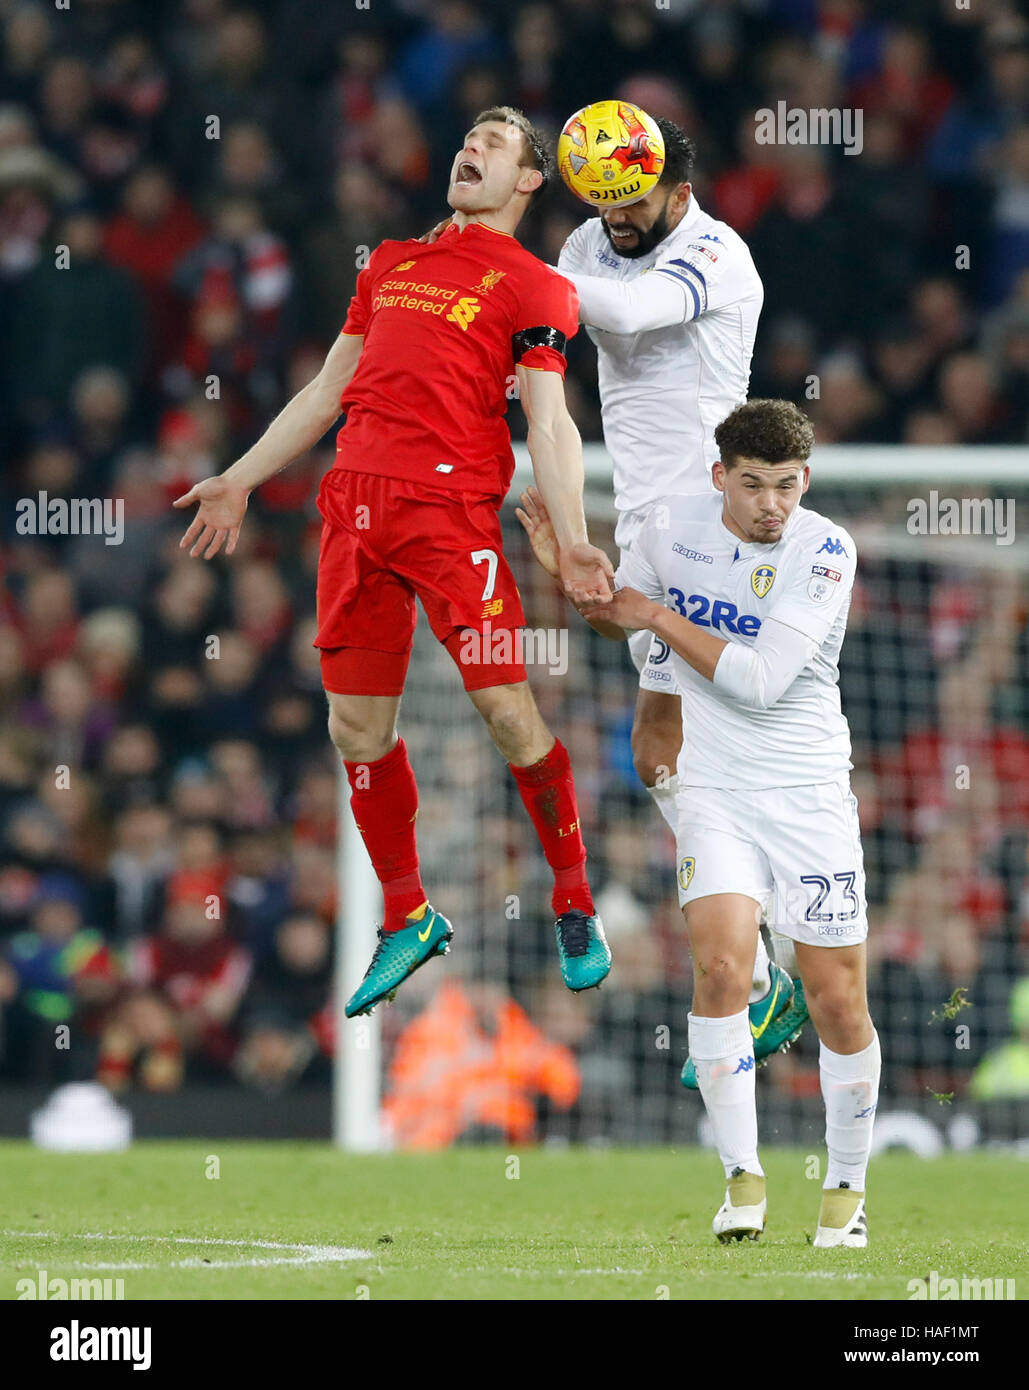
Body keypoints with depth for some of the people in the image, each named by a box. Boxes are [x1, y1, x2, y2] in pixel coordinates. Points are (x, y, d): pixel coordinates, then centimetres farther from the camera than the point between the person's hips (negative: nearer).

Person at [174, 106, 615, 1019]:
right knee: (358, 729, 5)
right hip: (357, 503, 6)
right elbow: (329, 389, 29)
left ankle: (576, 907, 4)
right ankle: (407, 921, 18)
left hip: (454, 508, -6)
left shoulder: (531, 285, 5)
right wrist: (238, 482, 29)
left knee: (507, 711, -11)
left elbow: (550, 420, -4)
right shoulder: (391, 266, 23)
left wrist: (569, 539, -16)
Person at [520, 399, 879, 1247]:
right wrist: (568, 570, 0)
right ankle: (743, 1177, -9)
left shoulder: (825, 551, -12)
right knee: (722, 963, -20)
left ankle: (847, 1186, 21)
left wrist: (658, 617, -11)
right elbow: (617, 617, 19)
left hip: (810, 795, -2)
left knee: (839, 1003, 0)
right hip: (715, 789, 2)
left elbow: (759, 681, -19)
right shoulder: (673, 526, -1)